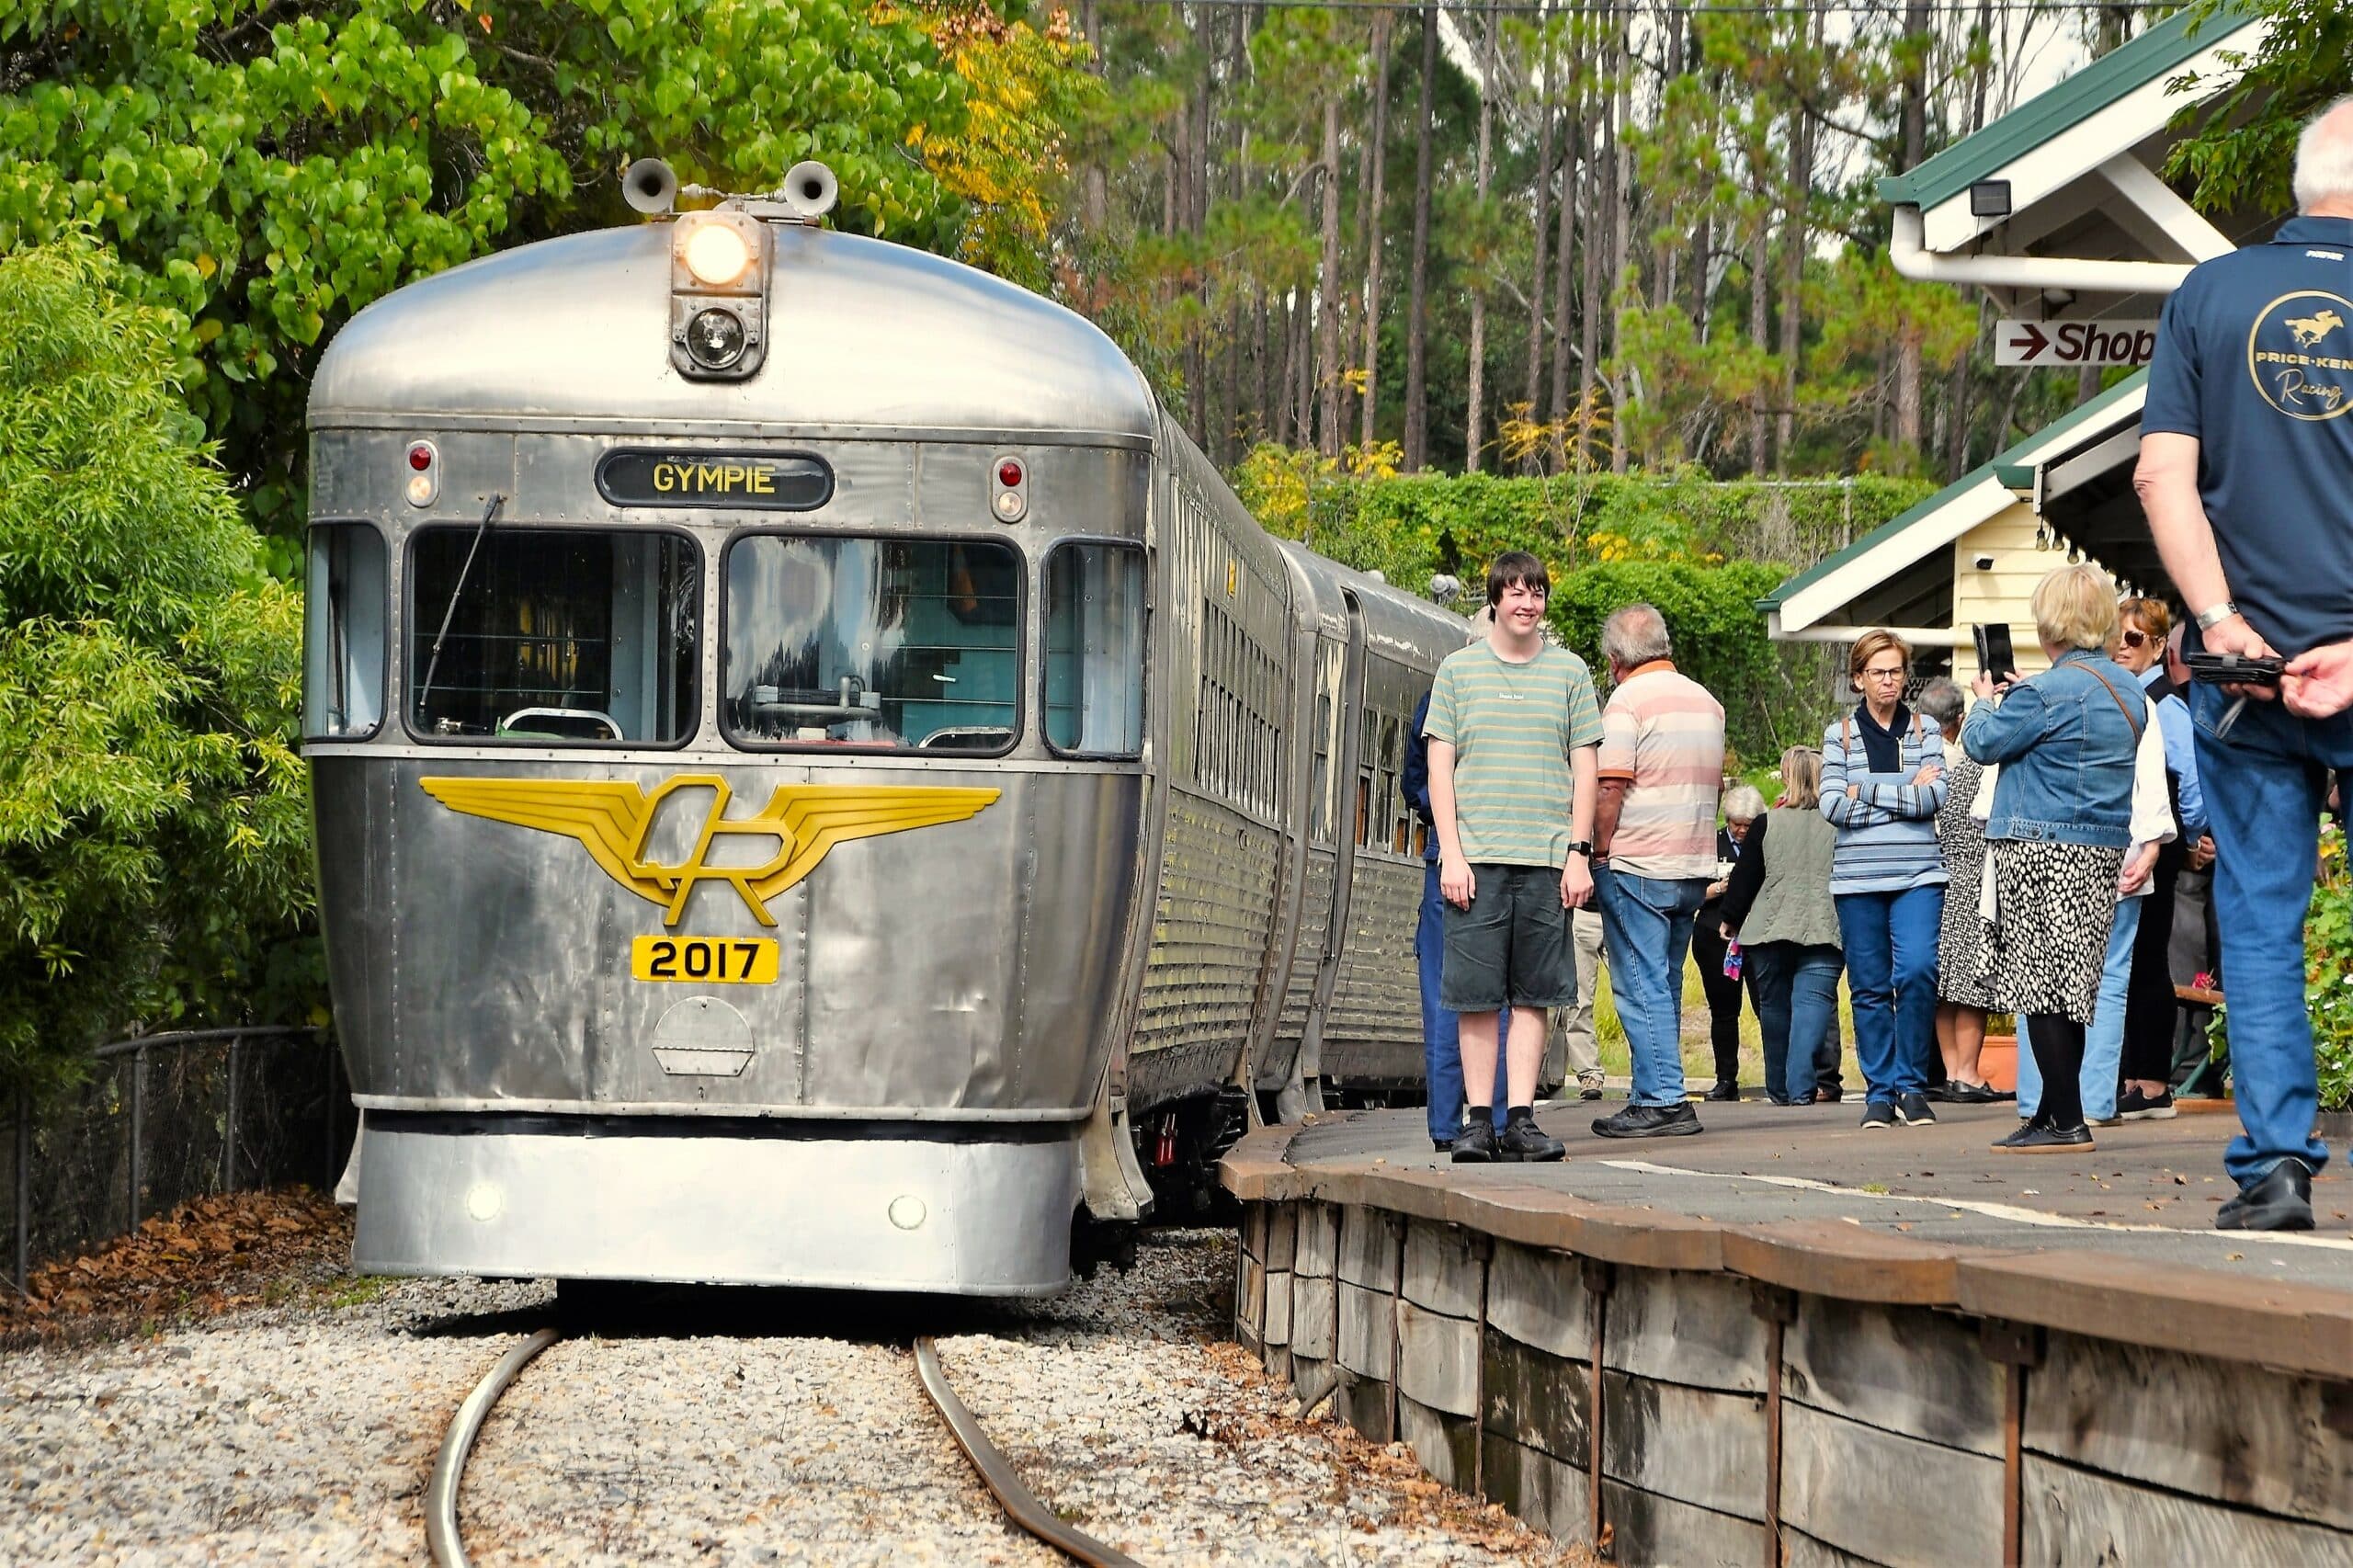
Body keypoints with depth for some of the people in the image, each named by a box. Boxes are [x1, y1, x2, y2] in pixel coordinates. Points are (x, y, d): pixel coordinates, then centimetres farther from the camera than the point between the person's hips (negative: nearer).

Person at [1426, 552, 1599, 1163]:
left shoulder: (1569, 671, 10)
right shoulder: (1458, 670, 8)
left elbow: (1584, 768, 10)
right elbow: (1440, 766, 5)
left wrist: (1579, 853, 1)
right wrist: (1451, 853, -4)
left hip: (1547, 859, 1)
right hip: (1476, 858, -1)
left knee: (1533, 996, 0)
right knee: (1476, 996, -2)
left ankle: (1521, 1119, 3)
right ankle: (1479, 1119, 2)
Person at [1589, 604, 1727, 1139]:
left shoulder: (1629, 699, -10)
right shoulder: (1707, 702, 14)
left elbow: (1611, 788, -16)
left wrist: (1598, 853, -7)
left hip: (1636, 863, -8)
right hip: (1694, 867, 8)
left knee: (1641, 985, -5)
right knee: (1665, 984, 13)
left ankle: (1662, 1100, -9)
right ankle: (1659, 1094, 15)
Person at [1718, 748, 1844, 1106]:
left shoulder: (1766, 824, -2)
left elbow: (1744, 878, 3)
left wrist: (1731, 920, 17)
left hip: (1769, 929, 1)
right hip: (1824, 930, -1)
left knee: (1774, 1007, 14)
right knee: (1813, 1002, -6)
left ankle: (1779, 1088, 23)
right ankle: (1800, 1087, -22)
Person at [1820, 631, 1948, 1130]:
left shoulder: (1924, 732, 10)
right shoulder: (1840, 735, 8)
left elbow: (1936, 796, -5)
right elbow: (1833, 807, -3)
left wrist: (1867, 793, -8)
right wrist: (1907, 796, -5)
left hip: (1918, 874, -1)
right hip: (1858, 877, 1)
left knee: (1916, 971, -17)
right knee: (1870, 987, 2)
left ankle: (1911, 1085, -4)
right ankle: (1880, 1092, 10)